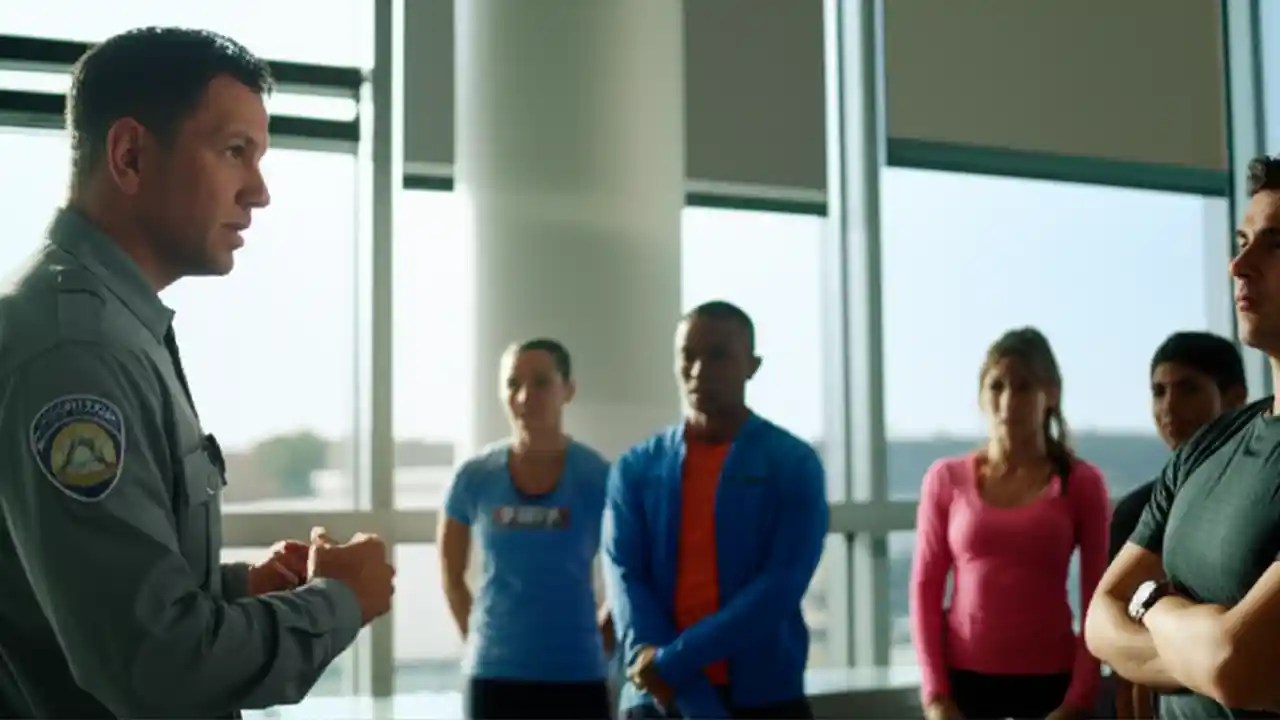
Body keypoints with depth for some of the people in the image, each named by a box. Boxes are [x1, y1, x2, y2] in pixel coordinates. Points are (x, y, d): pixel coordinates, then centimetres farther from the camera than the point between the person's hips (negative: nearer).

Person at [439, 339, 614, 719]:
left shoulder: (598, 477, -6)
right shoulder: (475, 477, -2)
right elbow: (451, 575, 12)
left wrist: (595, 641, 4)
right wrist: (480, 640, 7)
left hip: (575, 675, -1)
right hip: (495, 674, 1)